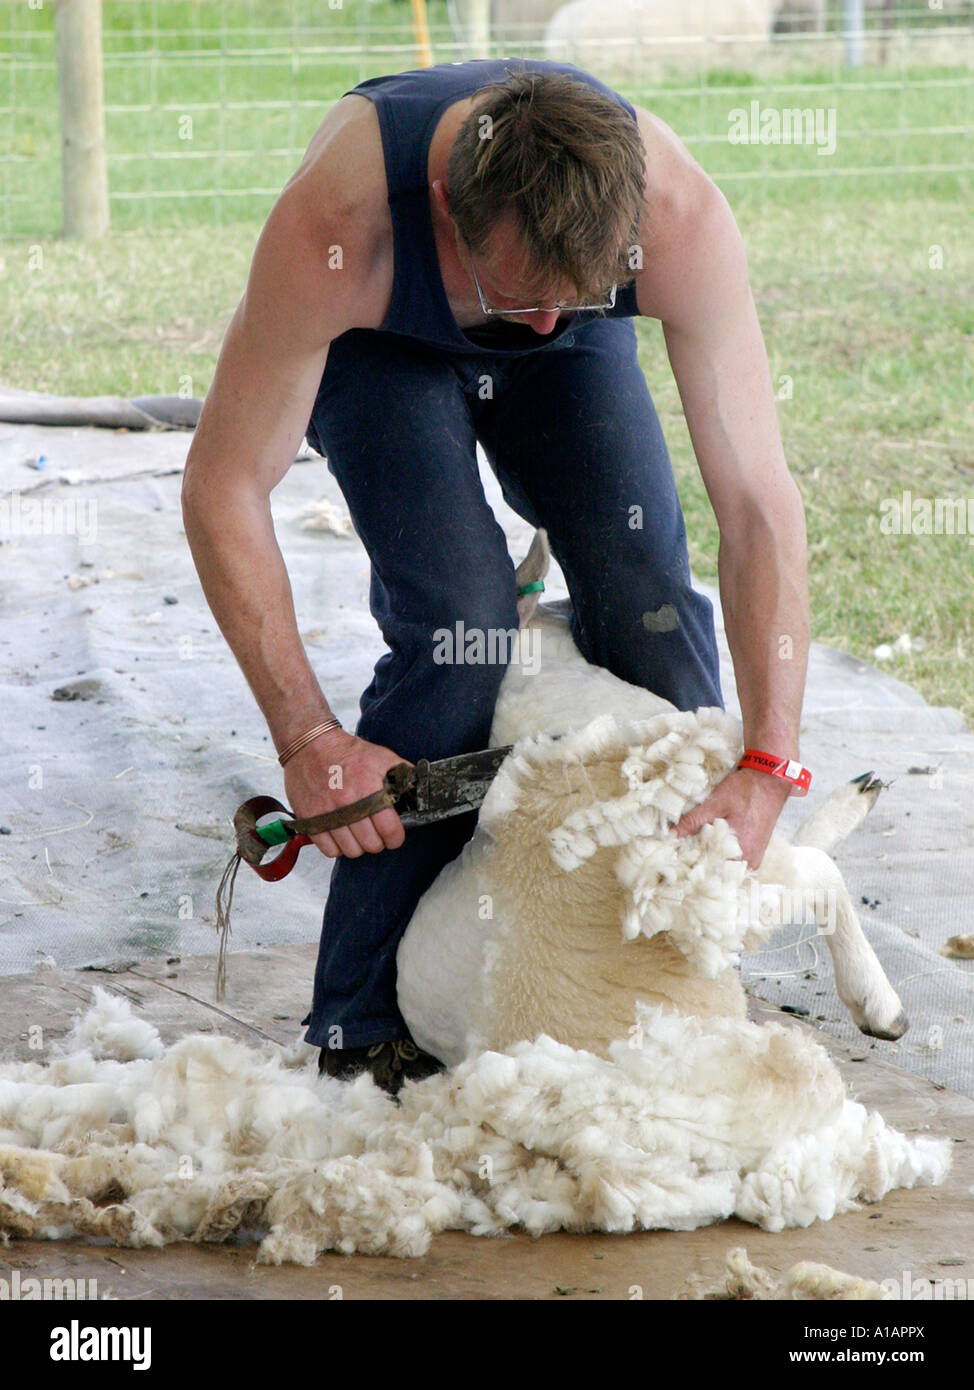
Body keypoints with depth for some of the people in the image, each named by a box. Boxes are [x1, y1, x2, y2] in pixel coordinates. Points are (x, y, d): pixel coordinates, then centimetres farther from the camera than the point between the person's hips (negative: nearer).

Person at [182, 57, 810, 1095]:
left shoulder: (681, 219, -40)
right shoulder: (334, 231, -44)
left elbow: (758, 499, -37)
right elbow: (222, 486, -32)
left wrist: (765, 769, -44)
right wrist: (305, 737, -35)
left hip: (567, 369, 2)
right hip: (376, 346, -2)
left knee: (650, 599, -15)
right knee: (460, 624, -22)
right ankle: (363, 1029, -11)